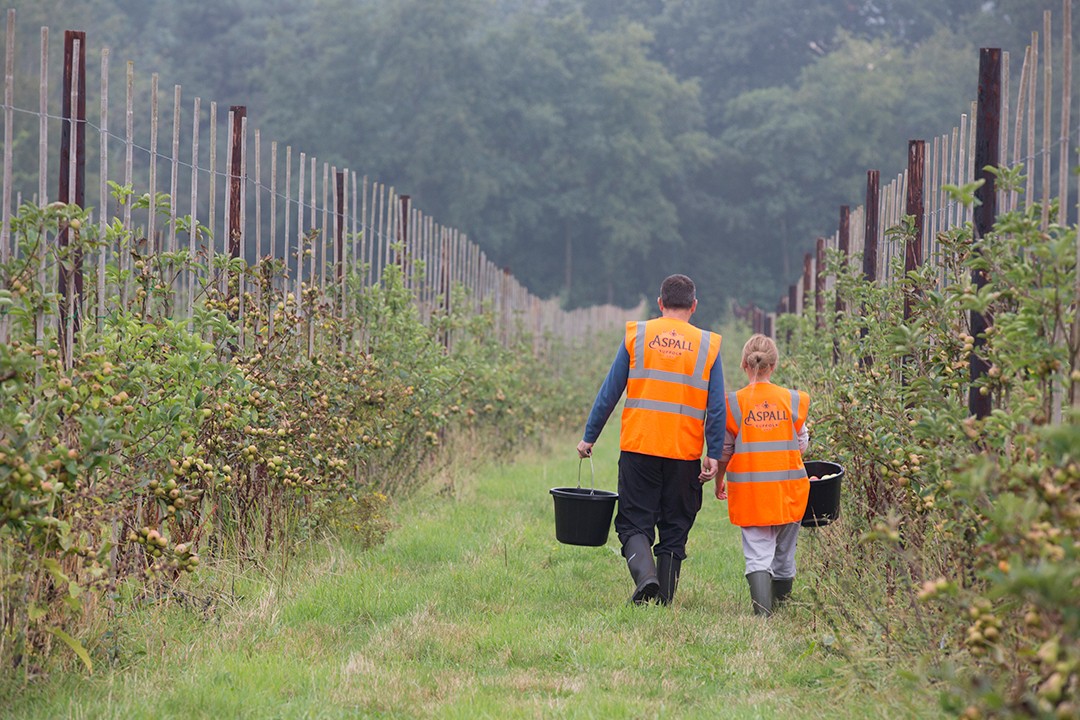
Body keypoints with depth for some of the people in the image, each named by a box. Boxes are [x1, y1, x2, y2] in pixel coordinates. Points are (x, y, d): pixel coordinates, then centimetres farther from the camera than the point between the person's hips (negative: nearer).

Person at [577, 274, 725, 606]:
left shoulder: (637, 335, 3)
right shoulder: (708, 345, 4)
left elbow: (609, 392, 3)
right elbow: (717, 407, 0)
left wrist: (589, 437, 9)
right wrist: (714, 455, 1)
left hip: (638, 448, -1)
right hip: (685, 454, 1)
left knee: (634, 522, 4)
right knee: (674, 530, 10)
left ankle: (645, 575, -21)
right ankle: (664, 599, 8)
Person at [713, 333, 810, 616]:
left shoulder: (733, 403, -6)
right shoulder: (793, 401, -2)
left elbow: (724, 451, 2)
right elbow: (801, 445, 9)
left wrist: (719, 482, 19)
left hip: (749, 488, -2)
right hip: (787, 487, 2)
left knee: (757, 552, -4)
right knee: (784, 552, 16)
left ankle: (762, 607, -23)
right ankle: (781, 603, 28)